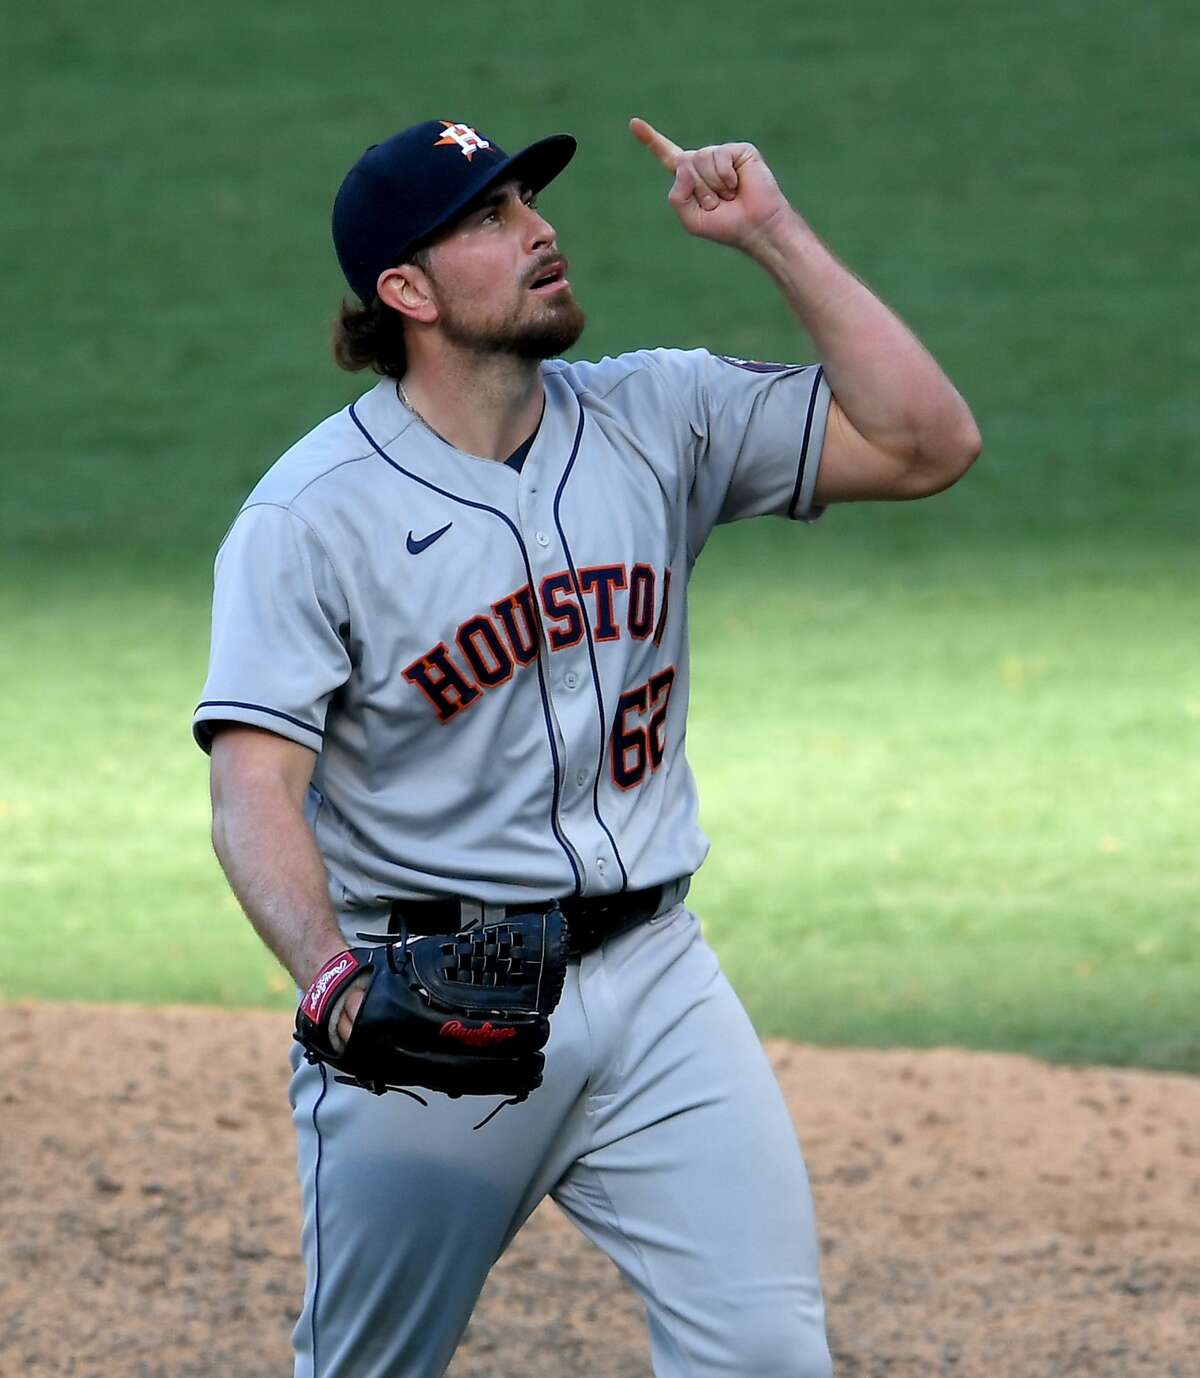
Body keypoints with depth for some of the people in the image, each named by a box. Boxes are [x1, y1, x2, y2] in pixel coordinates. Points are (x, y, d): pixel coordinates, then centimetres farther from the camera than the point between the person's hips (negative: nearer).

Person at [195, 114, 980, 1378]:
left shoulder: (657, 421, 5)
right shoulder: (309, 515, -9)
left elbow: (928, 444, 0)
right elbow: (256, 784, -17)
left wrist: (772, 236, -5)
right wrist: (330, 974, -35)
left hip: (652, 976, 4)